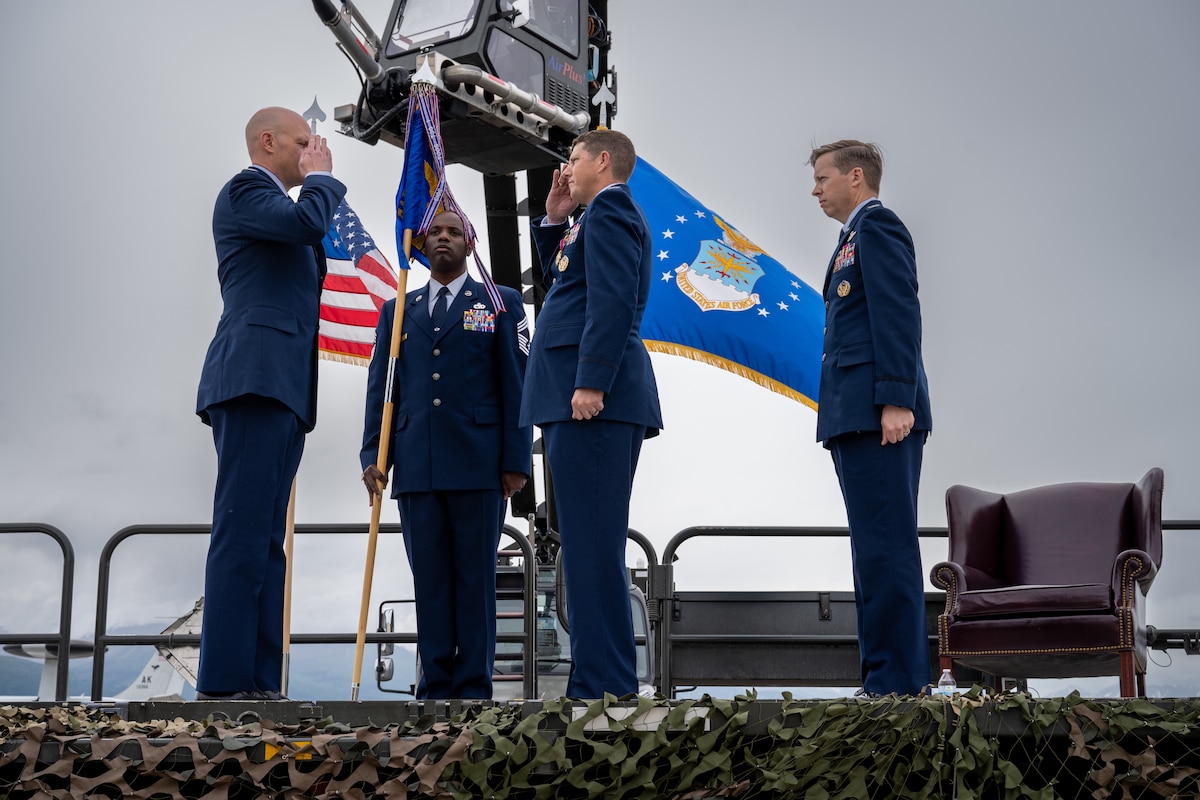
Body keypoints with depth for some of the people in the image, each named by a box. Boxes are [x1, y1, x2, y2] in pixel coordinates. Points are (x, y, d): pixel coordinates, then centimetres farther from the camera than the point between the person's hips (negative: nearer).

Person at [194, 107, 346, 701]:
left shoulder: (276, 203, 30)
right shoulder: (245, 189, 2)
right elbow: (305, 221, -15)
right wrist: (321, 177, 0)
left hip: (282, 386, 10)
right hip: (255, 377, -10)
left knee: (264, 542, 4)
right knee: (242, 536, -14)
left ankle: (259, 683, 4)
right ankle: (223, 685, -16)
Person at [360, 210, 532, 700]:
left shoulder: (500, 303, 10)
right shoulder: (397, 311, 18)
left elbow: (516, 385, 3)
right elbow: (380, 390, 14)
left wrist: (517, 459, -4)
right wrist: (373, 456, 3)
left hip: (478, 465, -3)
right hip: (416, 469, 3)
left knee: (475, 576, -1)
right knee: (429, 579, 3)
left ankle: (474, 688, 3)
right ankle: (435, 687, 8)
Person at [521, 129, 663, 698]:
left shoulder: (610, 209, -5)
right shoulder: (600, 216, 27)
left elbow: (613, 299, -18)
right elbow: (561, 285, 34)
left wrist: (591, 382, -24)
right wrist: (553, 222, 24)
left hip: (593, 399, -11)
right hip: (577, 401, 11)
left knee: (592, 546, -12)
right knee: (587, 546, 11)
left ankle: (605, 686, -12)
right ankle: (596, 680, 15)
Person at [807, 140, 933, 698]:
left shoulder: (877, 226, -4)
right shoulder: (854, 238, 26)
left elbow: (899, 314, -15)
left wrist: (897, 400, -23)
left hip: (879, 416, -10)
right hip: (855, 420, 10)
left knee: (887, 549, -10)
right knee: (877, 551, 10)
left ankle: (897, 683, -9)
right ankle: (884, 680, 14)